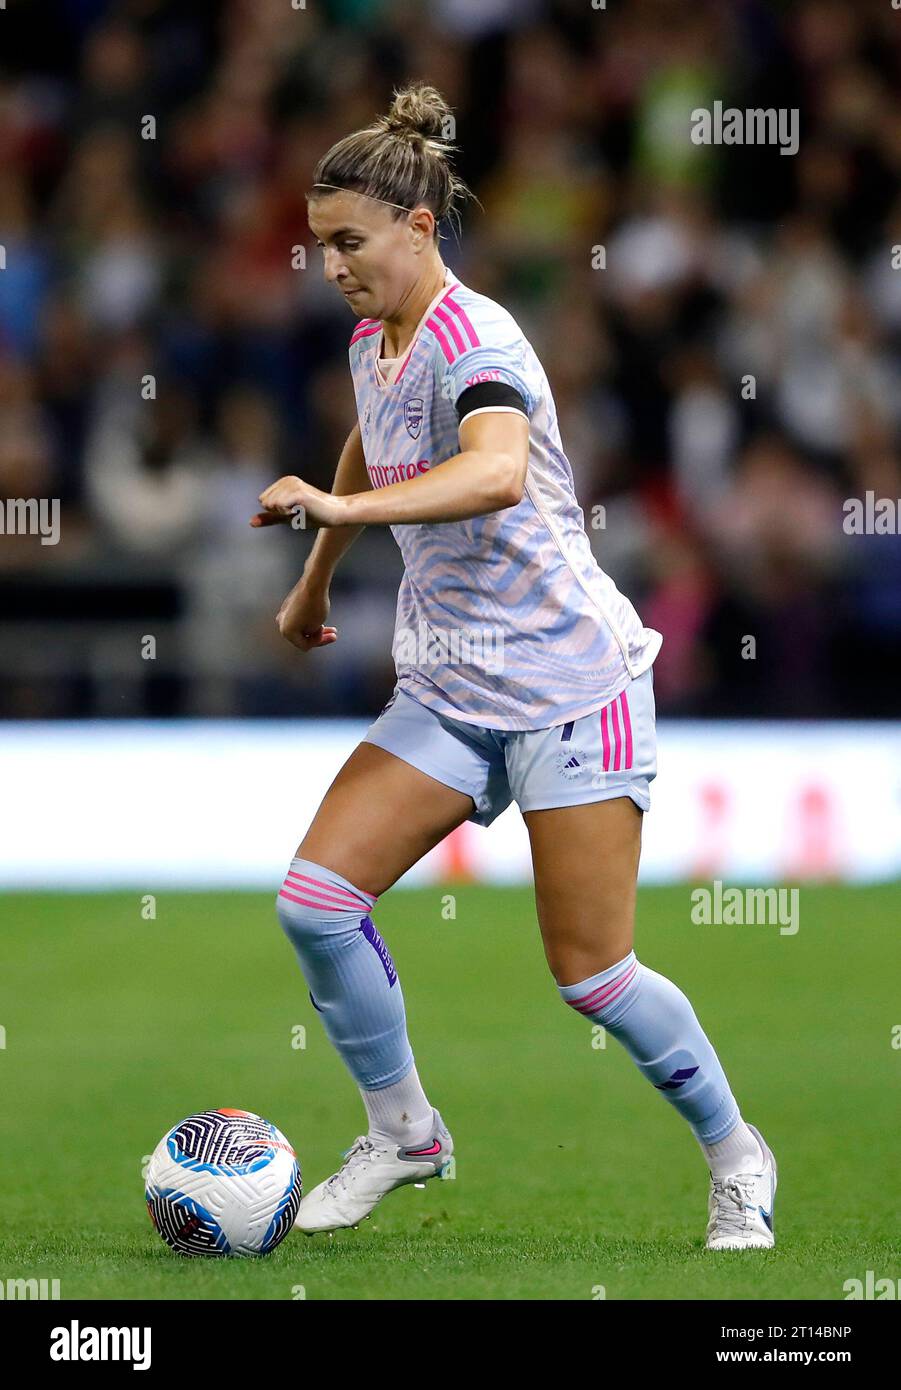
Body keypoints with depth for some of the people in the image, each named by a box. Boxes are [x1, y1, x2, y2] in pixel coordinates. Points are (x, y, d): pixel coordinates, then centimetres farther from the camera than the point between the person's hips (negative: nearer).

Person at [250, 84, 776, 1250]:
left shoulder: (473, 341, -20)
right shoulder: (373, 343, 6)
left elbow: (496, 473, -43)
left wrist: (342, 507, -53)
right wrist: (316, 582, 38)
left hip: (571, 687, -8)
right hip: (447, 691, 8)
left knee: (591, 975, -6)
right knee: (315, 897, -9)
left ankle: (734, 1159, 17)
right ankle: (402, 1132, 10)